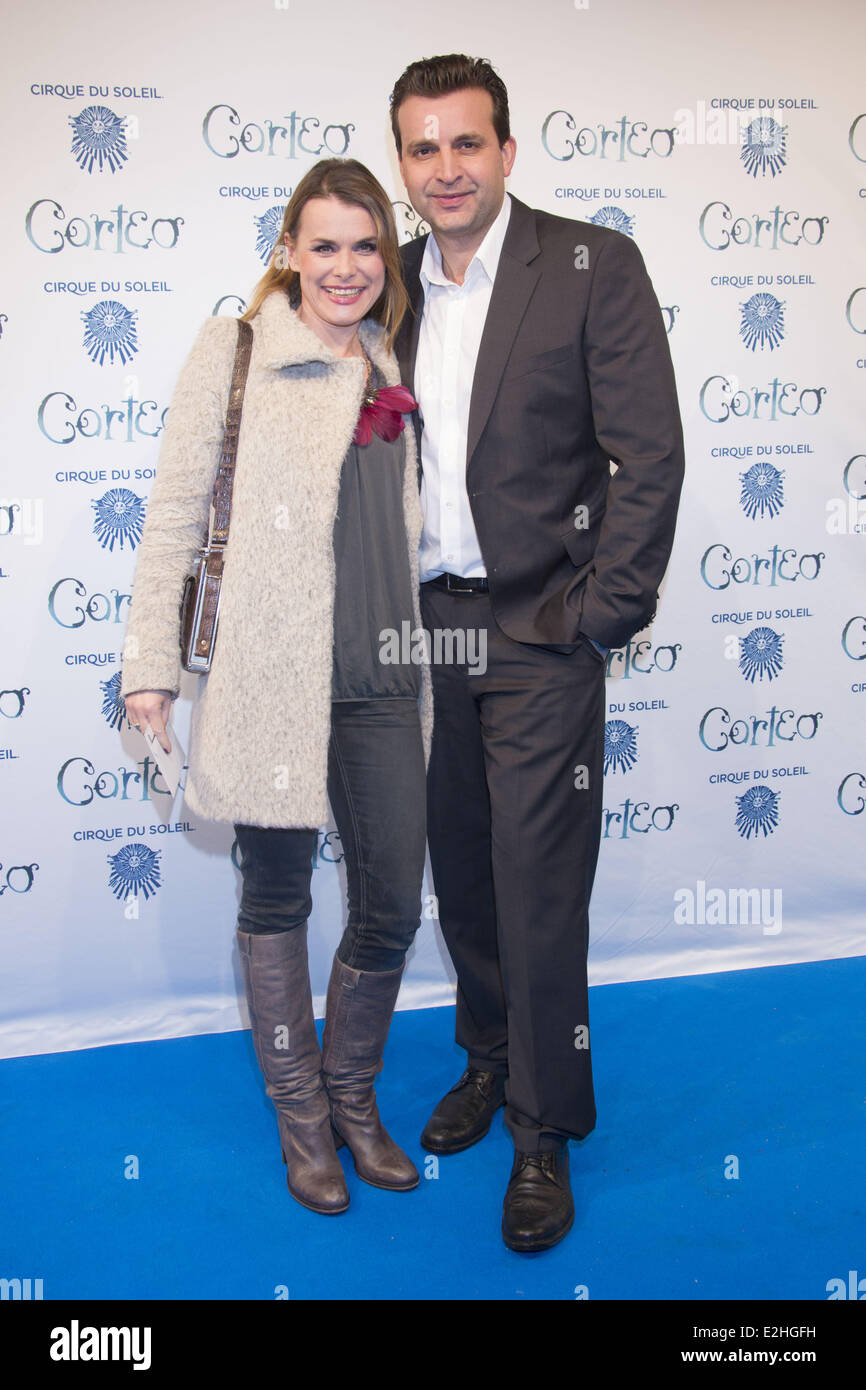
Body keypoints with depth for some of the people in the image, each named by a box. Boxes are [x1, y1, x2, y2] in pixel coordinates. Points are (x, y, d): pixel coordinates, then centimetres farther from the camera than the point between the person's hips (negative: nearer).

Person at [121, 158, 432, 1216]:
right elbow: (175, 514, -2)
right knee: (276, 902, 9)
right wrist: (151, 665, -5)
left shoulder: (392, 370, 15)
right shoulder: (233, 352, 0)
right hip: (269, 681, -4)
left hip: (380, 681, 5)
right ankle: (300, 1115, 28)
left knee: (393, 906, 7)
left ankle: (353, 1097, 30)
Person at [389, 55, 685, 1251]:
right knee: (459, 872, 15)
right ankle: (489, 1060, 37)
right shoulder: (396, 284, 9)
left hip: (538, 634, -5)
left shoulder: (593, 264, -5)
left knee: (538, 885, 0)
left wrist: (608, 611, -12)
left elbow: (650, 450, -8)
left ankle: (545, 1131, 18)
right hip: (424, 626, 5)